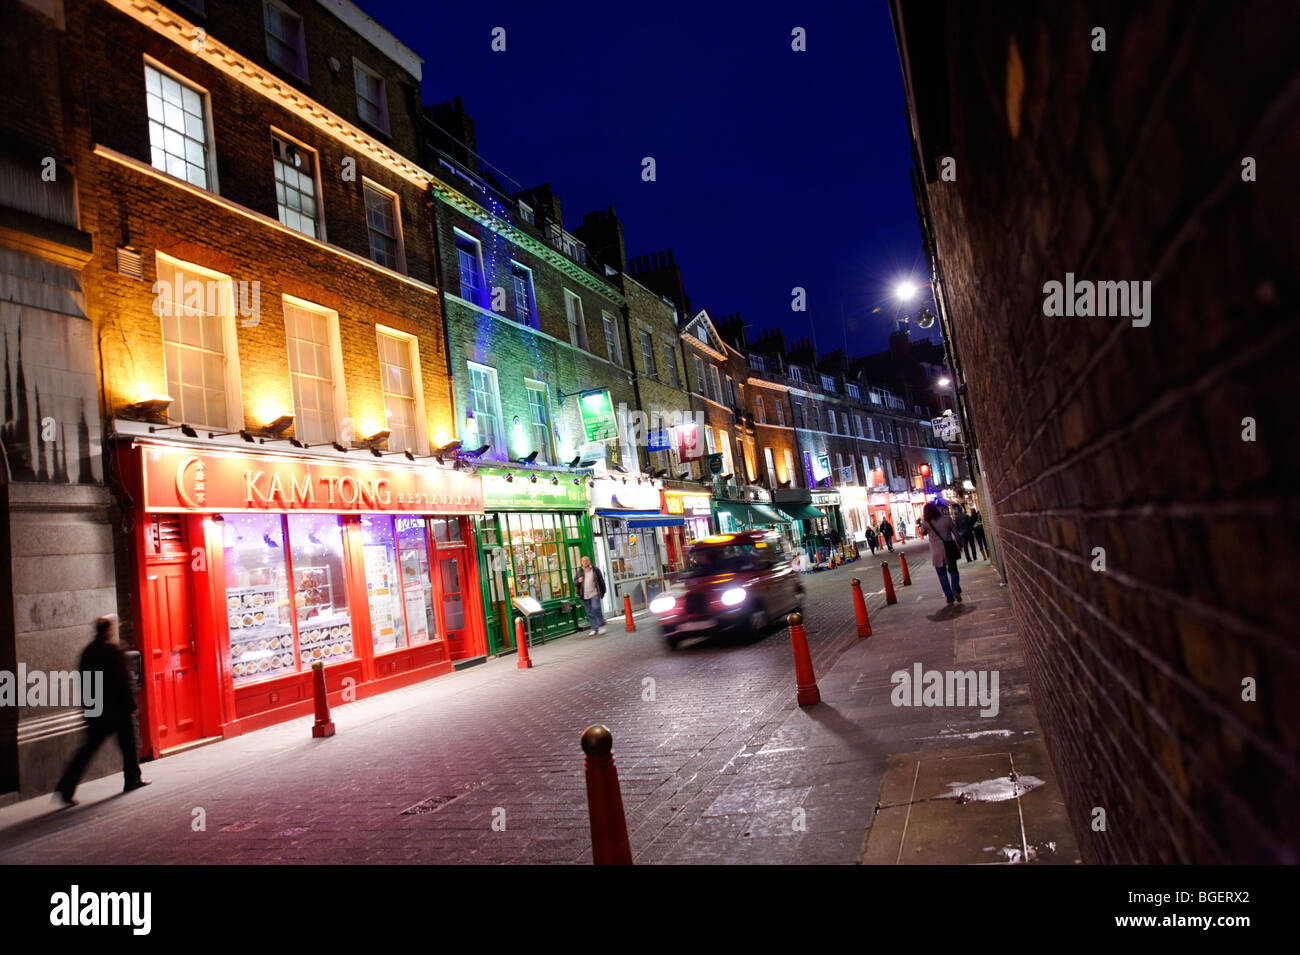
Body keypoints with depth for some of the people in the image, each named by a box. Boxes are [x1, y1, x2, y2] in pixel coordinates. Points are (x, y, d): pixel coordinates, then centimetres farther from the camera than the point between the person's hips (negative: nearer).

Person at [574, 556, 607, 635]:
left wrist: (602, 592, 6)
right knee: (590, 613, 5)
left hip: (594, 594, -3)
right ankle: (594, 629, 12)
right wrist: (578, 581, -13)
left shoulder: (595, 570, 3)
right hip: (585, 596, 3)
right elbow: (574, 583, 10)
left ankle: (601, 625, -5)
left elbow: (601, 581, 7)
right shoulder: (579, 572, 9)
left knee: (596, 608, -20)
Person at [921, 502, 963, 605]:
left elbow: (924, 532, 11)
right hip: (950, 549, 2)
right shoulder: (946, 519, -4)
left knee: (942, 574, 9)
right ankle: (956, 589, -6)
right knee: (953, 570, 18)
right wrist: (959, 545, 14)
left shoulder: (926, 523, -9)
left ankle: (950, 597, 9)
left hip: (937, 553, -1)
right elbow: (955, 532, 2)